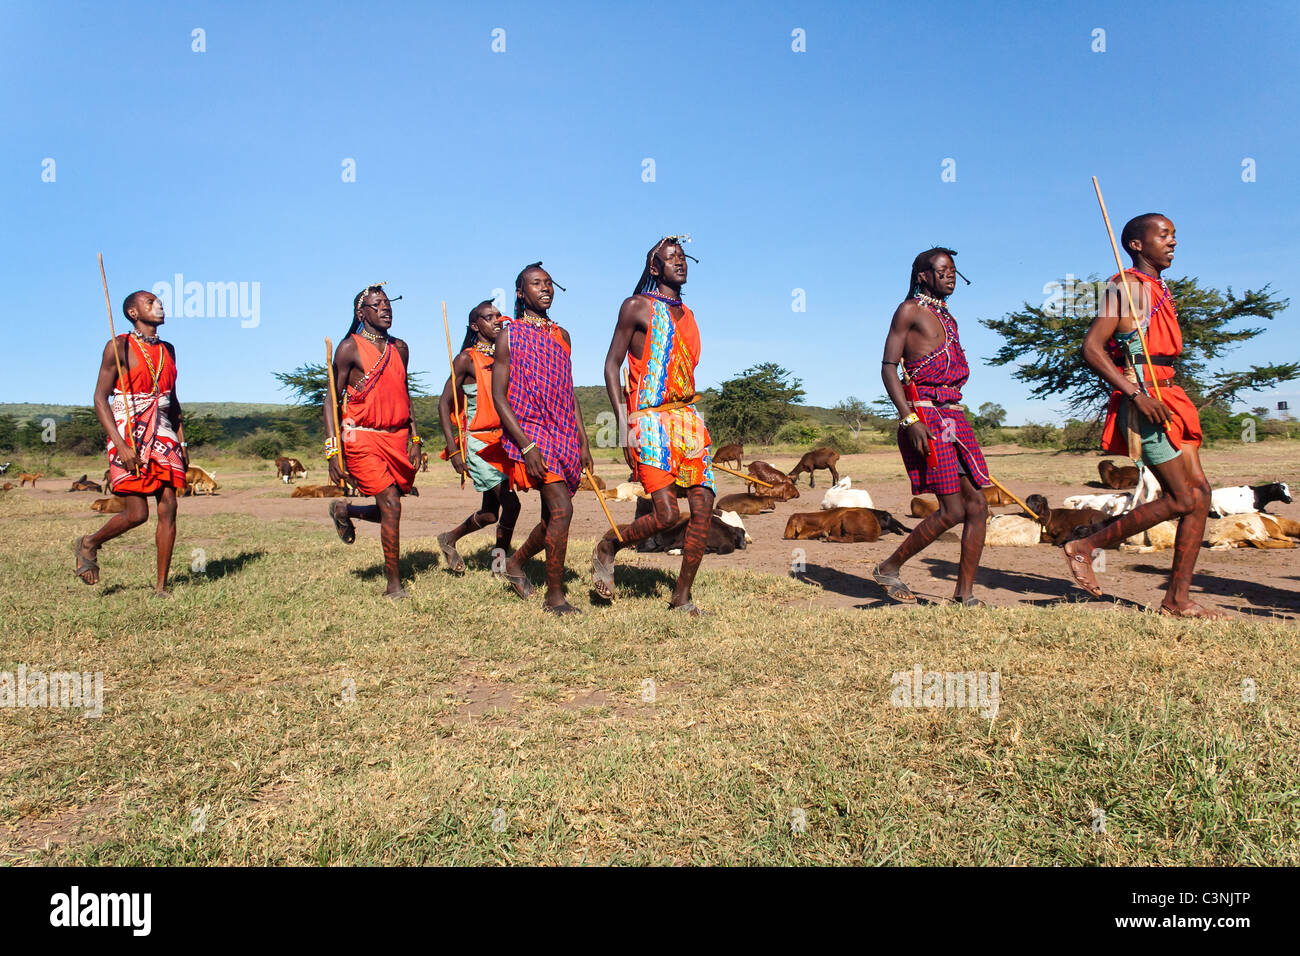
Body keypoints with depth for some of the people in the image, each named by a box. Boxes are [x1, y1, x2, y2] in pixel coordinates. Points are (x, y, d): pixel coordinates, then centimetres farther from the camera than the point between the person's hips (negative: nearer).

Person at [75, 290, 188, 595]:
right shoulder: (119, 346, -4)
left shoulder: (168, 350, 15)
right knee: (137, 514, -9)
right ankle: (89, 544, 23)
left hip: (162, 436, 5)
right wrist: (120, 444, -17)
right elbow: (100, 399, -8)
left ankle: (161, 586, 3)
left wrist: (181, 441, 13)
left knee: (168, 508, -4)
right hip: (128, 436, -5)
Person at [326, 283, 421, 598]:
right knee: (391, 505, -13)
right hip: (362, 439, -6)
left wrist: (415, 438, 16)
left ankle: (344, 510, 41)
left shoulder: (400, 348, 14)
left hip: (397, 438, 6)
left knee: (390, 508, 8)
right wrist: (333, 449, -12)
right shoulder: (349, 347, -4)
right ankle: (394, 585, -1)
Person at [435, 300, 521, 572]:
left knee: (491, 513, 11)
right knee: (511, 503, -13)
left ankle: (449, 539, 37)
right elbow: (444, 403, -6)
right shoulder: (467, 359, -6)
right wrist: (454, 450, -13)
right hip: (478, 441, -6)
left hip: (503, 440, 6)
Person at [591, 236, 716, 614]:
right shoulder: (637, 307, 1)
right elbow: (612, 365, -2)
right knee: (666, 514, -15)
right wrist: (623, 425, -11)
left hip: (688, 417, 7)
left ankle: (682, 597, 8)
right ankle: (606, 548, 13)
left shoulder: (687, 314, 20)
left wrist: (692, 420, 18)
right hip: (650, 419, -6)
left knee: (703, 508, -3)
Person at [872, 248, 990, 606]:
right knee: (952, 510, -11)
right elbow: (888, 367, -8)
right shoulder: (909, 310, 0)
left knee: (977, 505, 1)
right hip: (924, 415, -8)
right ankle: (889, 568, 5)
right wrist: (909, 418, -18)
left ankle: (964, 594, 9)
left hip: (954, 416, 8)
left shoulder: (947, 317, 23)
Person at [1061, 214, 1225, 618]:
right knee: (1183, 500, -9)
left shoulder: (1159, 290, 21)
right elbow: (1092, 347, -17)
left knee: (1200, 494, 3)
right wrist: (1136, 394, -23)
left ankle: (1177, 600, 8)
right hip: (1142, 396, -9)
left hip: (1167, 397, 9)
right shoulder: (1126, 286, -7)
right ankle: (1085, 547, 1)